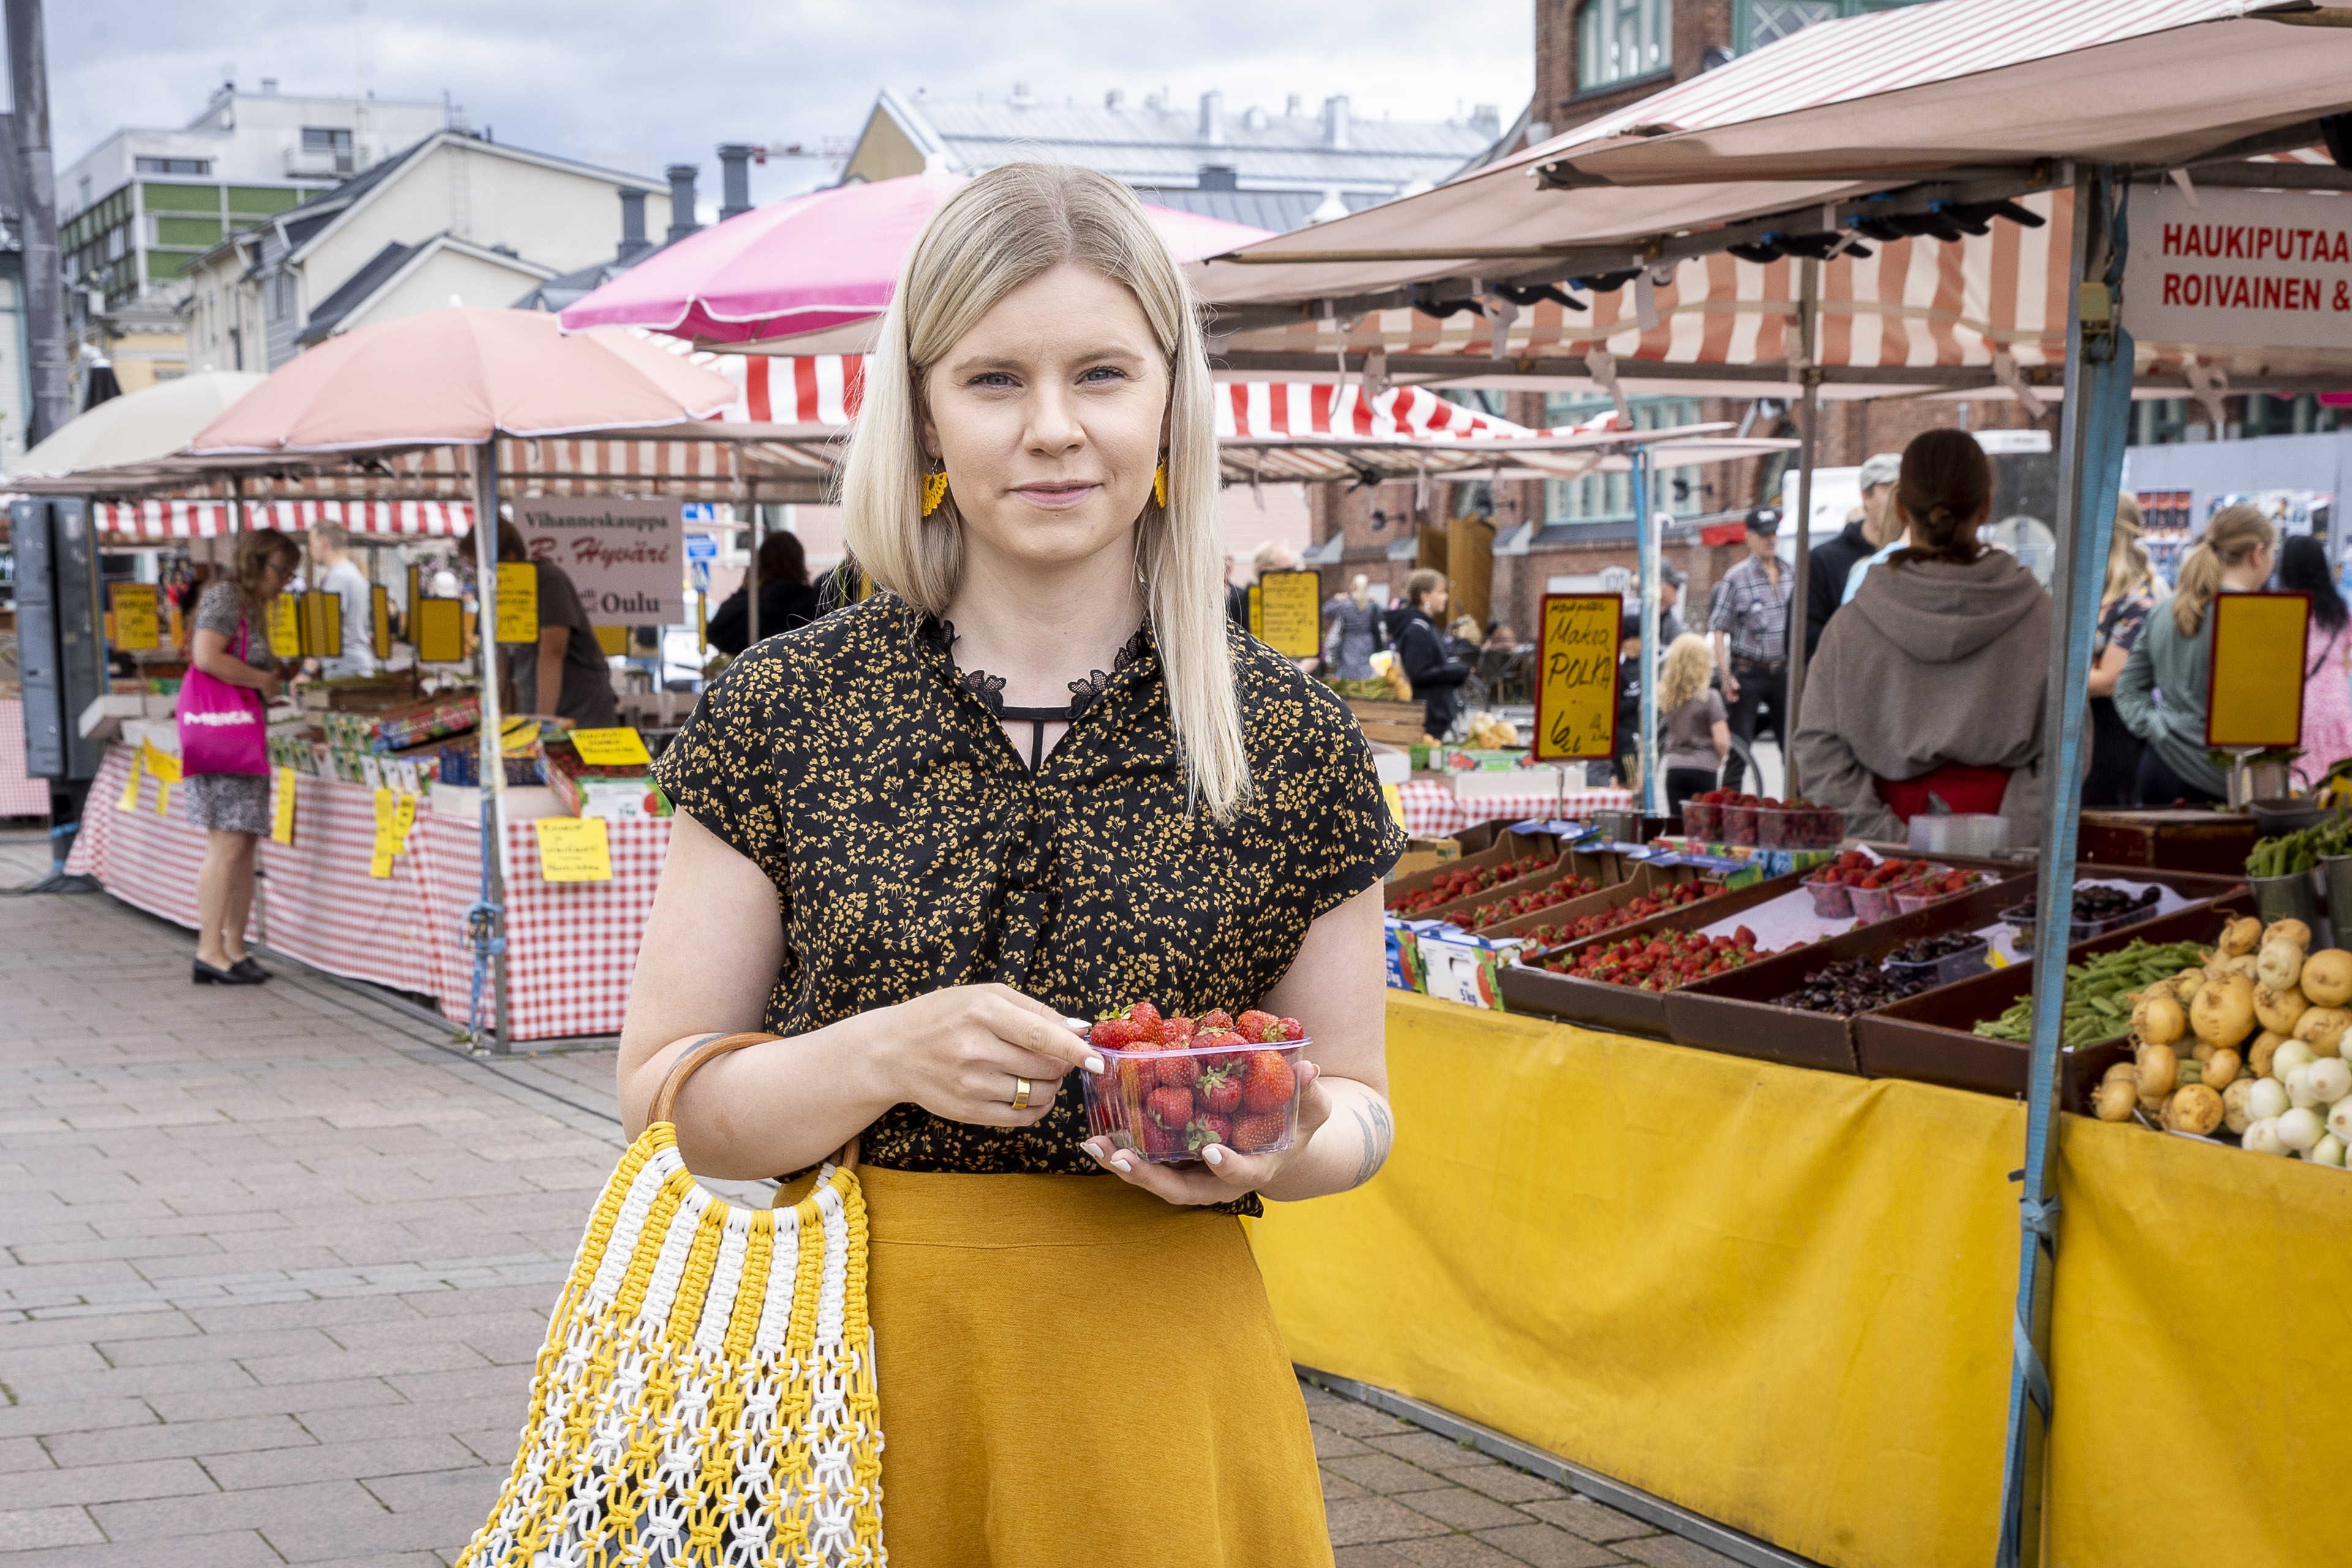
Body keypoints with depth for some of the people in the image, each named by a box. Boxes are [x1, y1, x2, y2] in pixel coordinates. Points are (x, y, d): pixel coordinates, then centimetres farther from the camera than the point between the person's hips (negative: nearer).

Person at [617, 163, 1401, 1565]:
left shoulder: (1293, 748, -1)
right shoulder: (784, 715, -2)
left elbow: (1357, 1104, 8)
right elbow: (661, 1090, 0)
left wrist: (1277, 1144, -15)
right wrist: (888, 1056, -19)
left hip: (1154, 1387, 0)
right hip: (842, 1373, 0)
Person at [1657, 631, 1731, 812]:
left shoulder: (1664, 695, 4)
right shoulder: (1709, 697, -10)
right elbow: (1722, 741, -12)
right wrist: (1721, 757, 7)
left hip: (1674, 769, 4)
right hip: (1703, 769, -4)